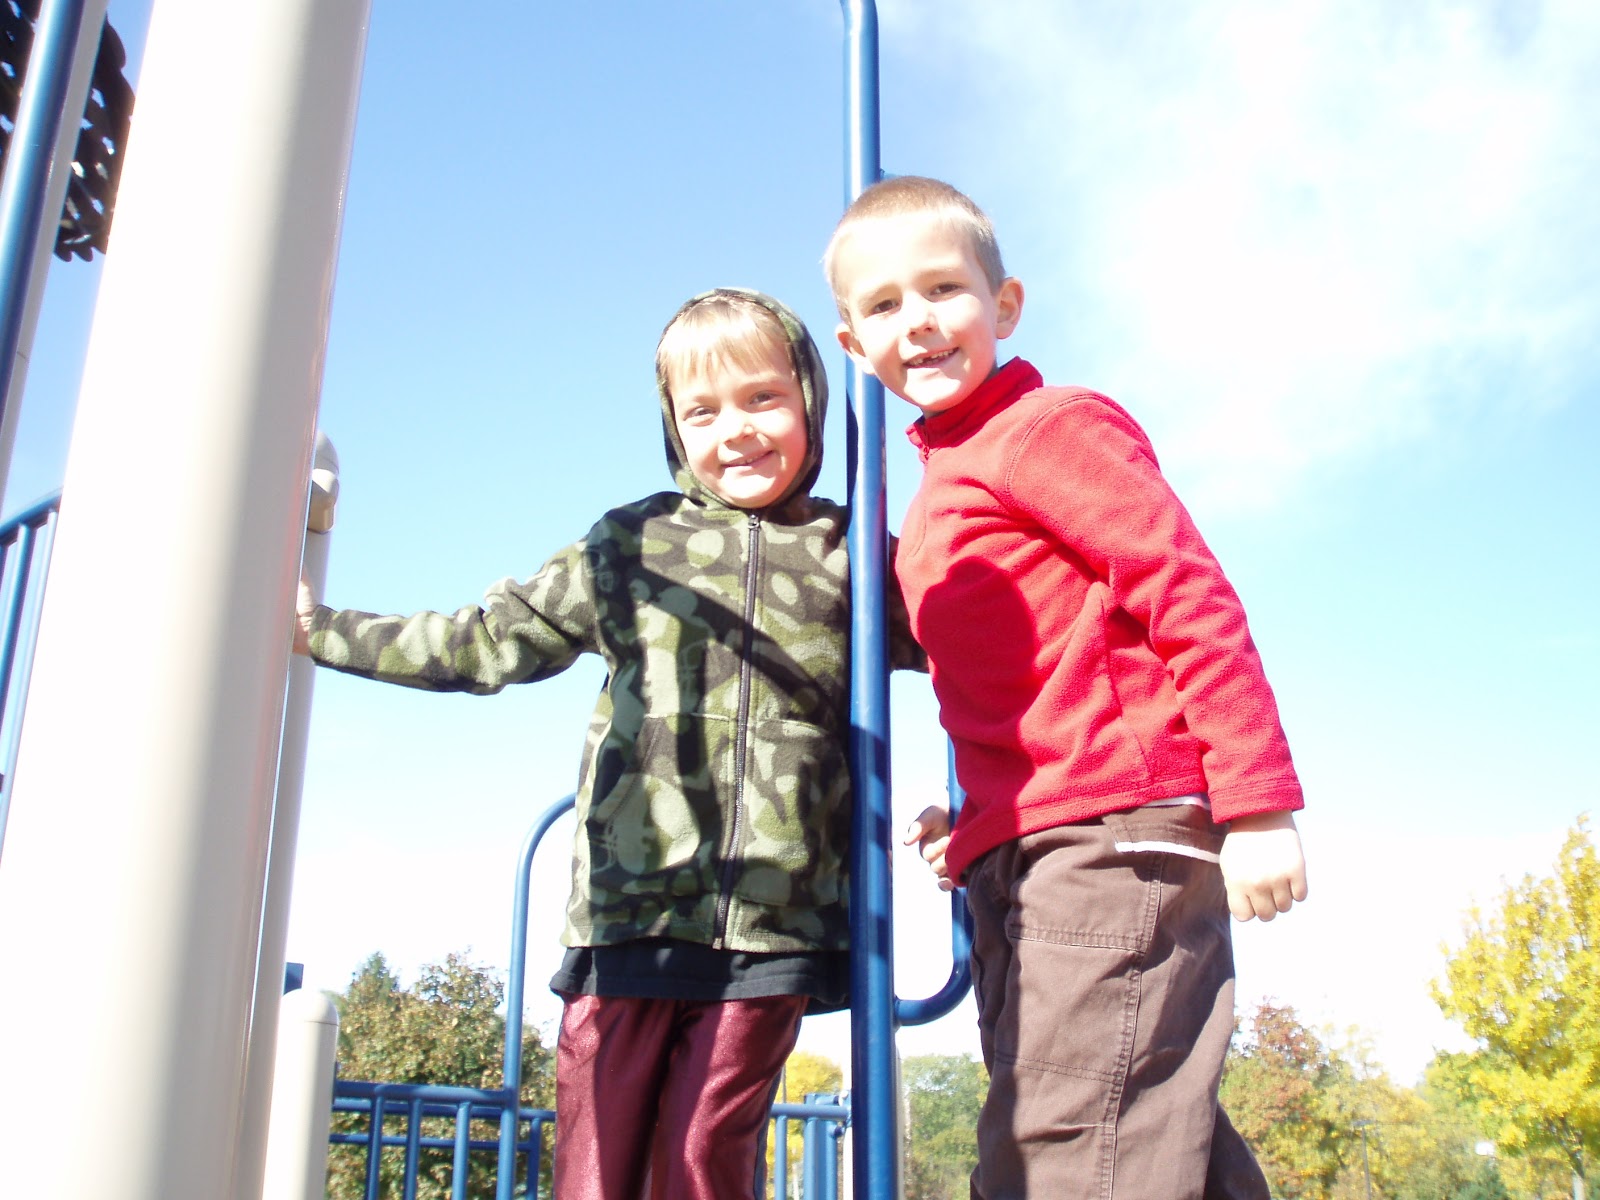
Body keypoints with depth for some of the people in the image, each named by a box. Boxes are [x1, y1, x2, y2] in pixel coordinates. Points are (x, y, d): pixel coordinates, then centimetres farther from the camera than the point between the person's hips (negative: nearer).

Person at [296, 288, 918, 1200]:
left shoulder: (853, 559, 9)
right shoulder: (632, 544, 12)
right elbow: (485, 644, 19)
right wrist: (324, 632, 21)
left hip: (772, 928, -1)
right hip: (630, 913, 1)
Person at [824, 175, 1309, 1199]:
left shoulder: (1049, 425, -3)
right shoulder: (942, 488, 23)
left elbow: (1192, 599, -12)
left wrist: (1257, 803, -16)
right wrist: (975, 818, 16)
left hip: (1111, 839, -9)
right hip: (1021, 865, 10)